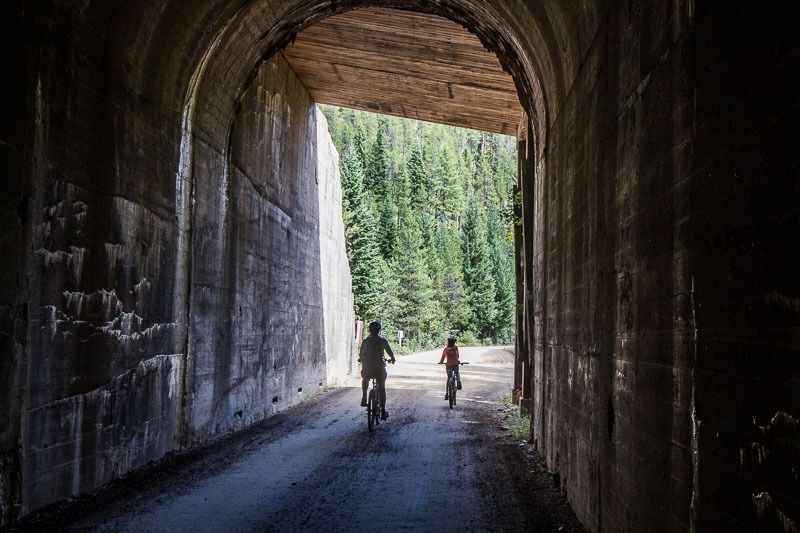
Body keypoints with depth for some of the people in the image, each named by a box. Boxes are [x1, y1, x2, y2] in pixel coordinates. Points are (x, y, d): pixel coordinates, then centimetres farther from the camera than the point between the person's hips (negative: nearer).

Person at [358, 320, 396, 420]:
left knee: (365, 380, 34)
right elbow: (390, 353, -2)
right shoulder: (383, 341, -4)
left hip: (367, 368, 1)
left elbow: (361, 354, 7)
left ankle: (364, 398, 22)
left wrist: (361, 360, 30)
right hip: (379, 368, -1)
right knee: (382, 389, 10)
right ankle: (383, 412, 9)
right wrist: (392, 359, 20)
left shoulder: (365, 341, -1)